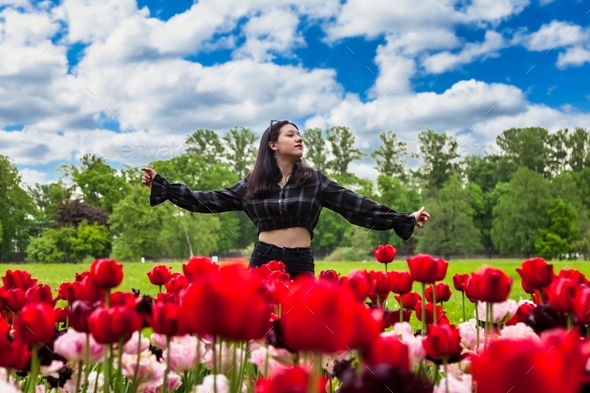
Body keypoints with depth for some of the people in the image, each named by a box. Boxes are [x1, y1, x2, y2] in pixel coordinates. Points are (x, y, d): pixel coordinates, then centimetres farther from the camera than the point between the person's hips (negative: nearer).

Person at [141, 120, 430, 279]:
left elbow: (355, 204, 1)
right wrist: (162, 186, 5)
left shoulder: (314, 180, 5)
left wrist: (403, 220, -4)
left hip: (301, 264, 0)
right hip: (263, 261, 1)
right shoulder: (252, 184, 7)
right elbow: (209, 201, 8)